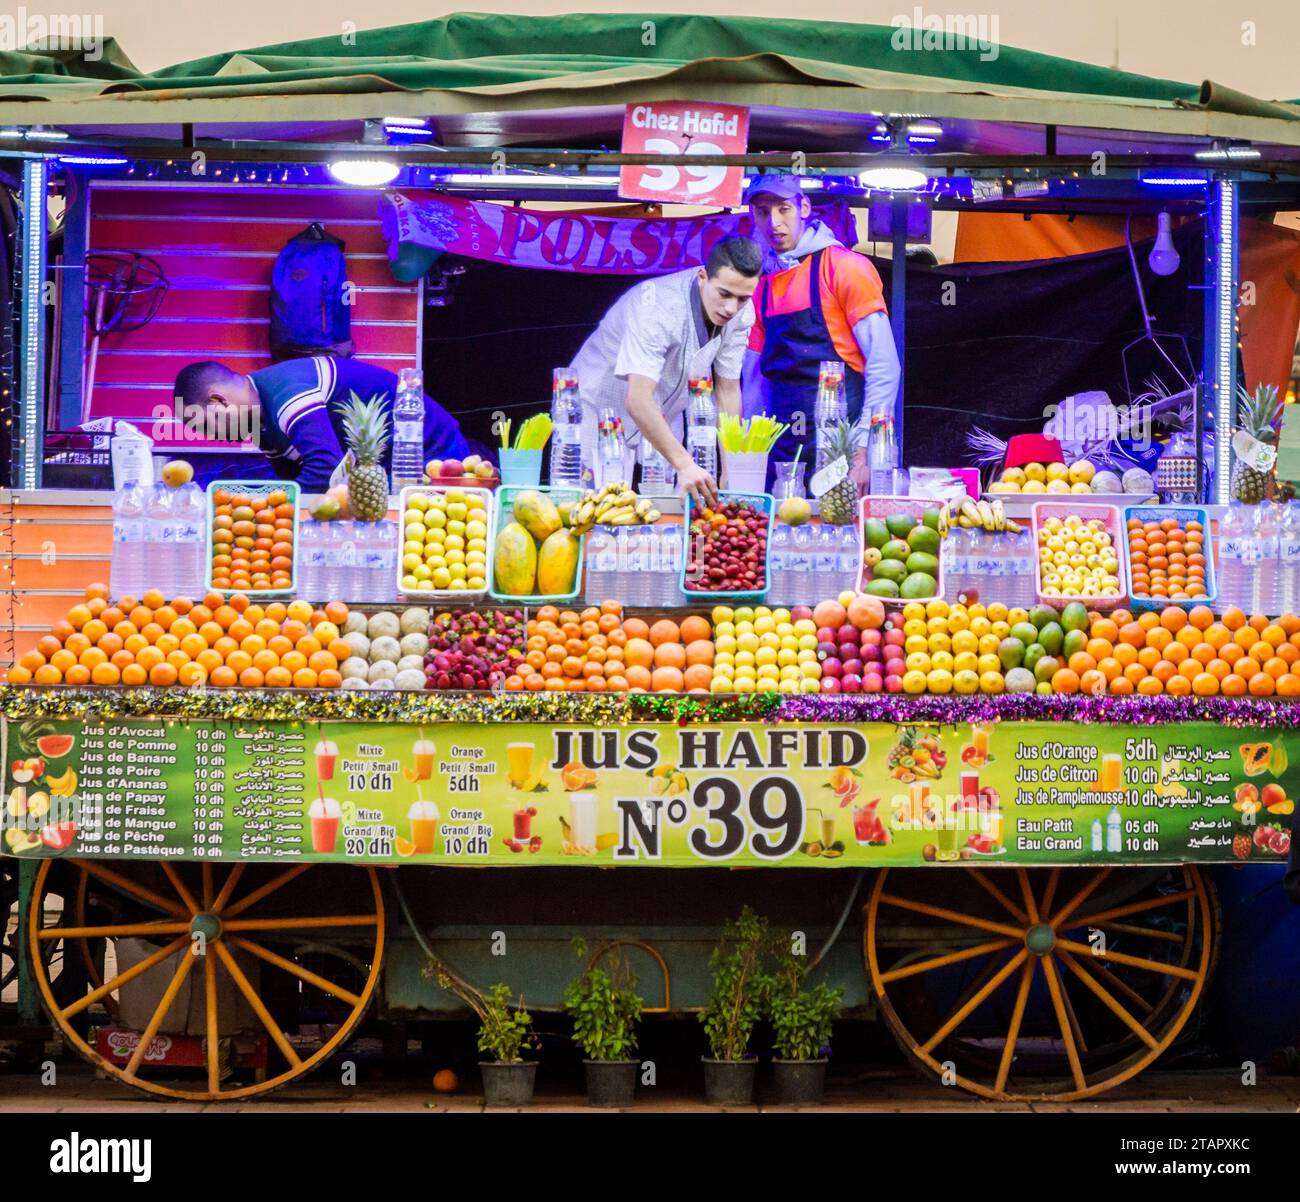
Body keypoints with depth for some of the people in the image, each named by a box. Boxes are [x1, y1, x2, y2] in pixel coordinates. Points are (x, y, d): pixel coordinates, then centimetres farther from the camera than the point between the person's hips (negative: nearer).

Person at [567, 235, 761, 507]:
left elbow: (728, 390, -4)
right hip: (598, 412, -5)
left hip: (662, 422, 5)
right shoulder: (659, 305, -34)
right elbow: (638, 401, -43)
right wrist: (684, 464, -52)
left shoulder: (741, 313, -14)